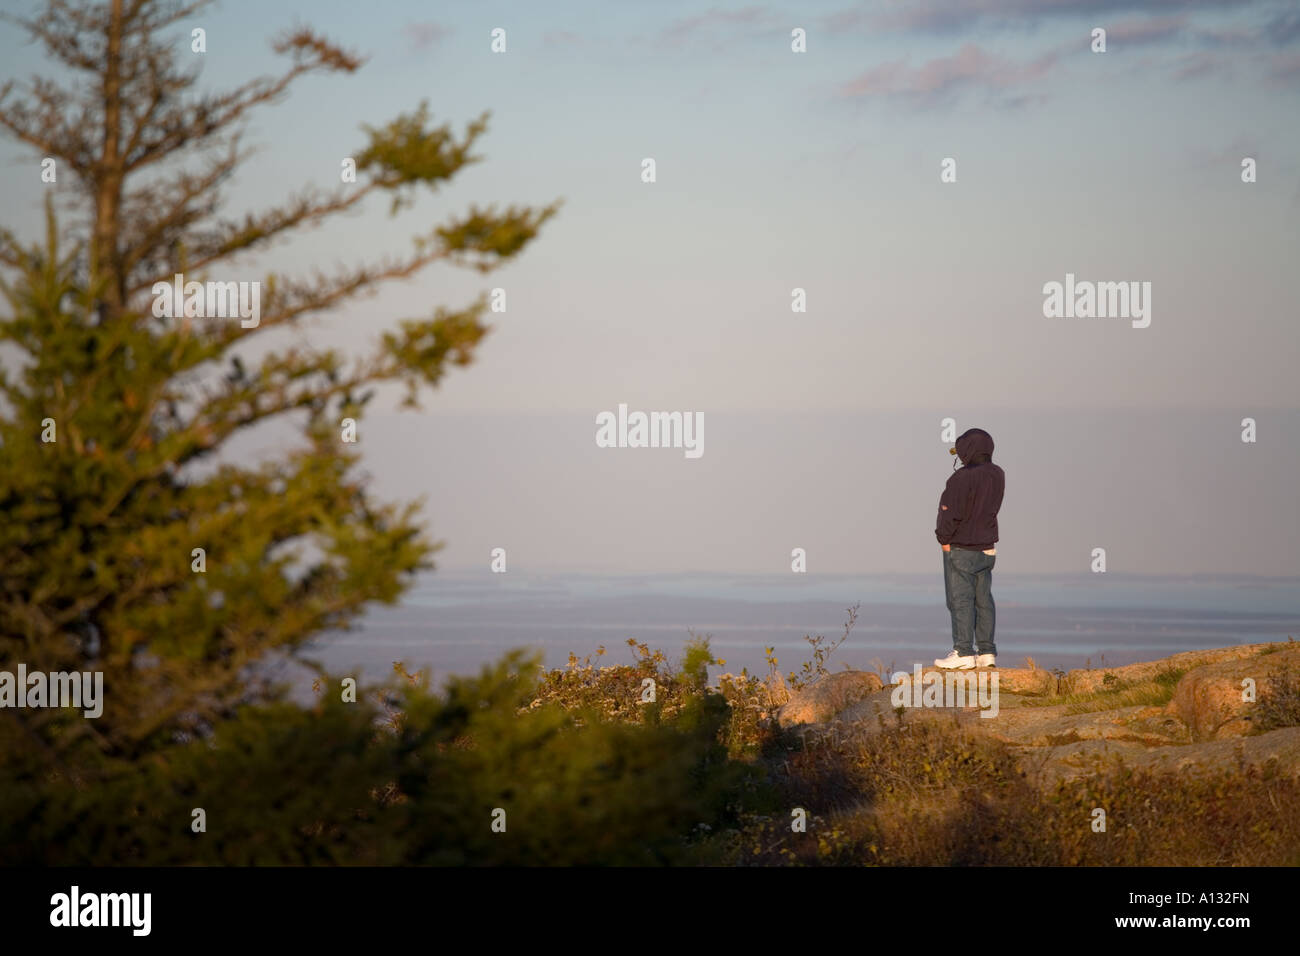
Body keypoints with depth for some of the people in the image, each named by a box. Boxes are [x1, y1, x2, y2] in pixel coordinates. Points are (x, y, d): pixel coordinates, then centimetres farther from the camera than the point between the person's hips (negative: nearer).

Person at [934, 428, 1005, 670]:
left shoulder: (962, 478, -20)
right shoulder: (997, 475, 3)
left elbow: (952, 513, -21)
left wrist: (944, 538, -5)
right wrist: (967, 460, 14)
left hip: (960, 549, -8)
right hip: (986, 548, 8)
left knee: (960, 600, -5)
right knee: (983, 600, 11)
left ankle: (964, 653, -6)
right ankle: (986, 652, 12)